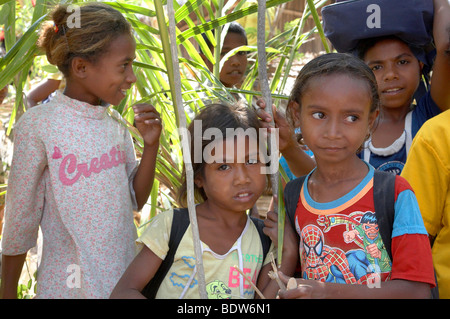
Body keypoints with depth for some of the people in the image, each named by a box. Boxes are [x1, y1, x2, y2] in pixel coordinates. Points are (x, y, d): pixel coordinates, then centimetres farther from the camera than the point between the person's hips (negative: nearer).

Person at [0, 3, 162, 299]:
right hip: (69, 284, -5)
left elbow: (135, 200, 6)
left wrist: (151, 145, -8)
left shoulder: (115, 122, 0)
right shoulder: (37, 126, -16)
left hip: (124, 276, 5)